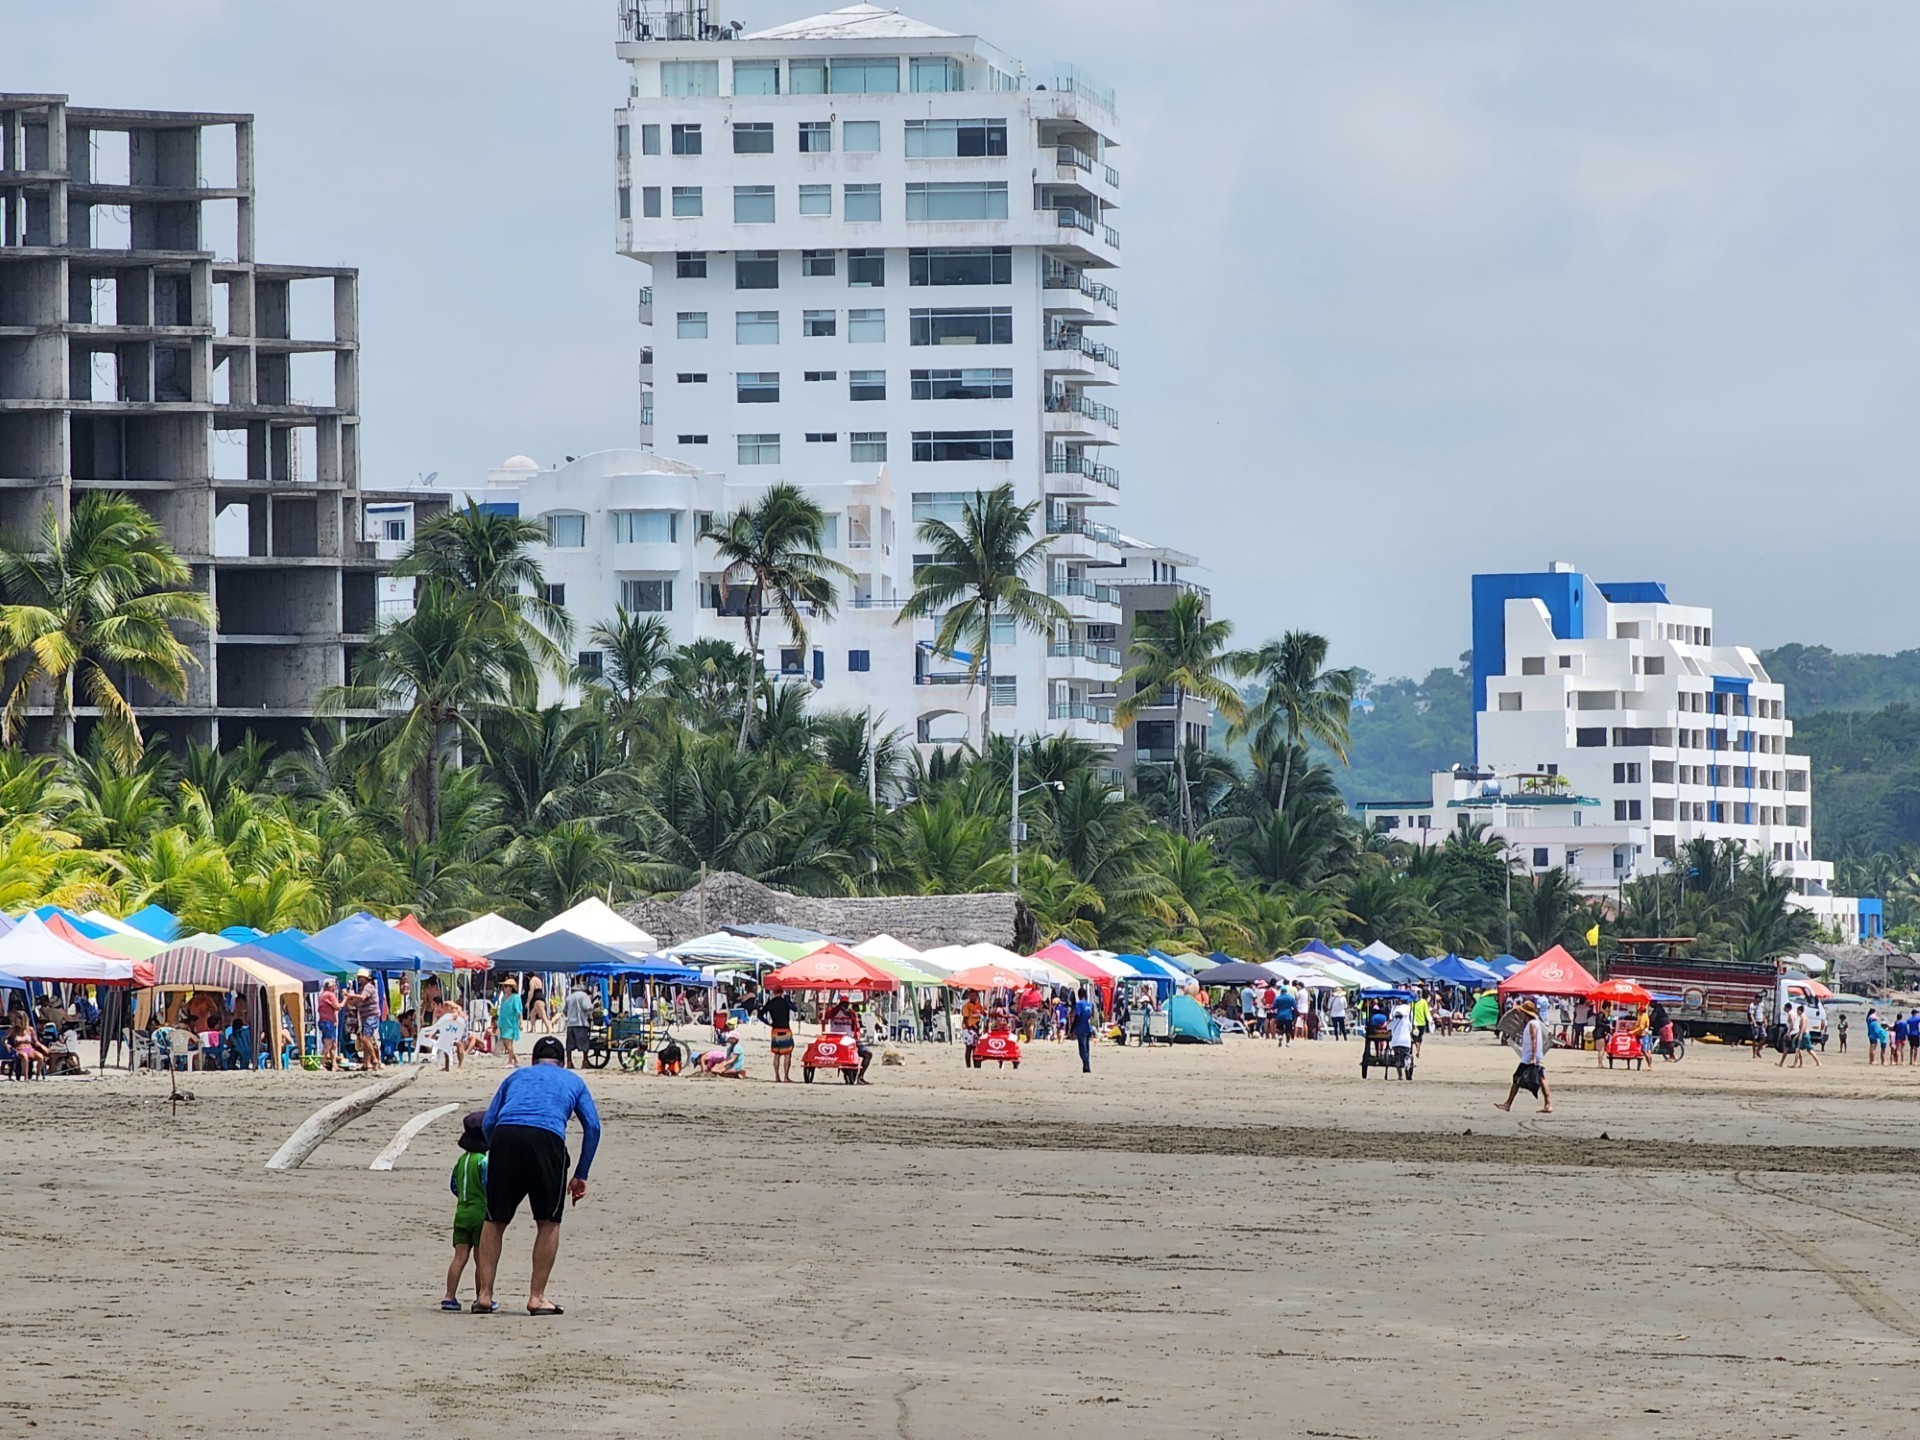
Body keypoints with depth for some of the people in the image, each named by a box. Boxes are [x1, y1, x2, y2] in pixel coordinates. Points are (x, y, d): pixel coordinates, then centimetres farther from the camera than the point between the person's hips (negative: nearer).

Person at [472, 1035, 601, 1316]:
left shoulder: (517, 1076, 33)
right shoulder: (573, 1080, 30)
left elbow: (488, 1122, 23)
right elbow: (592, 1126, 19)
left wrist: (498, 1155, 33)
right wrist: (581, 1175, 23)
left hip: (505, 1135, 2)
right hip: (546, 1137, -2)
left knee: (495, 1220, 11)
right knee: (548, 1223, 12)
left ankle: (484, 1295, 8)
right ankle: (537, 1297, 8)